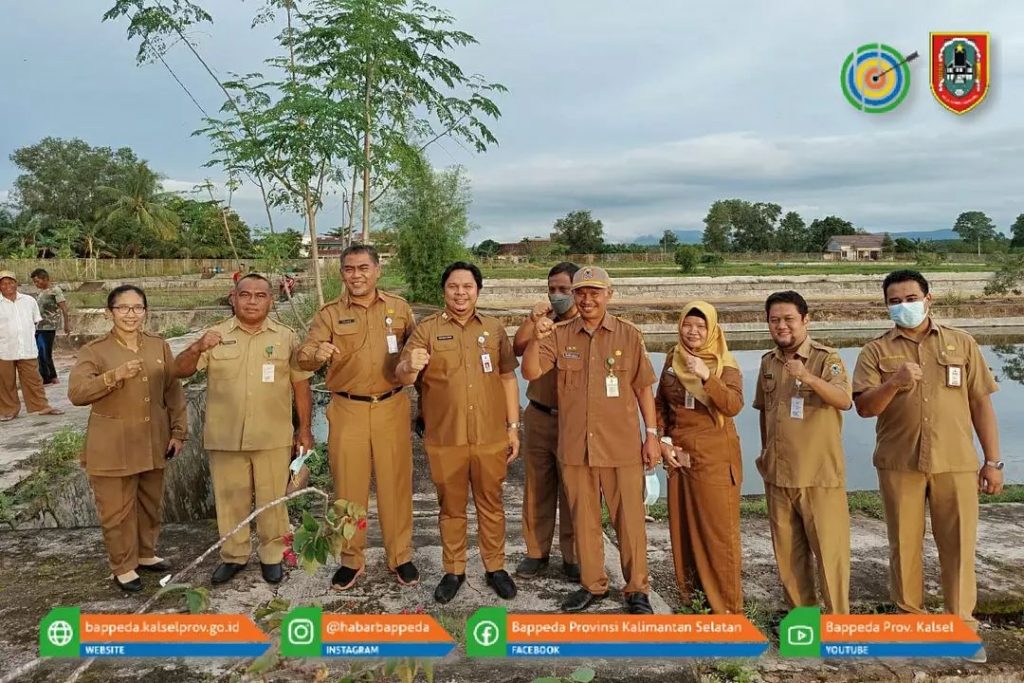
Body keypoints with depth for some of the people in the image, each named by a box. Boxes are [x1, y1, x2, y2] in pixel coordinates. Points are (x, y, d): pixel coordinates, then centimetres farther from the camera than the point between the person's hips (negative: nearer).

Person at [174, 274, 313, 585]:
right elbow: (180, 371, -3)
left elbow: (301, 385, 4)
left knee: (272, 499, 8)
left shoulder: (286, 337, 2)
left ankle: (272, 556, 25)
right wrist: (197, 348, -24)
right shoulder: (216, 336, 2)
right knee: (230, 500, 12)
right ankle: (233, 555, 30)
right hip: (225, 437, 1)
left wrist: (305, 429, 3)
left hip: (273, 438, -1)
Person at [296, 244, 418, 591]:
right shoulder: (329, 313, 1)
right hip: (348, 410, 0)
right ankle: (351, 559, 23)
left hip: (391, 408, 0)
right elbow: (304, 356, -9)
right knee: (349, 486, 7)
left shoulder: (399, 307, 5)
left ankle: (400, 557, 22)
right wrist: (317, 353, -31)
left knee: (395, 483, 7)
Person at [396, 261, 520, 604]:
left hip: (491, 437, 2)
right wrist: (410, 366, -35)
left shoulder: (494, 328, 5)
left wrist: (513, 427, 5)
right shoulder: (426, 329, -2)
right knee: (451, 507, 12)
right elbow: (401, 377, -10)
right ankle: (453, 570, 28)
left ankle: (495, 567, 29)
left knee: (491, 504, 13)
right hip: (445, 439, -1)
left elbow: (508, 378, 9)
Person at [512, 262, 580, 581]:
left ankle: (572, 556, 18)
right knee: (537, 488, 10)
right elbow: (518, 349, -2)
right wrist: (531, 320, -13)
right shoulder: (542, 322, 11)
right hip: (538, 417, 4)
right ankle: (536, 551, 22)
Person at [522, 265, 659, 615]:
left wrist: (652, 435, 0)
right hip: (575, 447, 2)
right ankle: (592, 584, 30)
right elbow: (530, 372, -7)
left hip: (621, 447, -2)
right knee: (584, 519, 14)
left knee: (629, 519, 6)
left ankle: (637, 589, 23)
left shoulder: (629, 336, -1)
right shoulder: (560, 335, 2)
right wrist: (536, 338, -23)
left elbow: (643, 388, 2)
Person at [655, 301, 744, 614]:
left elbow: (734, 406, -20)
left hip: (715, 457, -4)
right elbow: (660, 404, 12)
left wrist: (707, 377, -32)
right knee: (682, 527, 10)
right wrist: (662, 440, 1)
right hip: (678, 455, 5)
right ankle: (689, 594, 24)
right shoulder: (673, 359, 7)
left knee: (718, 529, -2)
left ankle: (726, 604, 9)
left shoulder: (725, 365, -6)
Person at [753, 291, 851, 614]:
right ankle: (801, 612, 30)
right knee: (787, 549, 14)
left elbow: (845, 401, -25)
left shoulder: (826, 358, -9)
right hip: (778, 474, 6)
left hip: (820, 474, -6)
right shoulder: (768, 362, 8)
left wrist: (807, 377, -38)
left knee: (828, 548, 1)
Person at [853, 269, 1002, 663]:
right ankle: (909, 619, 25)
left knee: (958, 545, 5)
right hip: (899, 464, 0)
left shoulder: (962, 343, 6)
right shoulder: (876, 351, 3)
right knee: (904, 544, 9)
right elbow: (864, 407, -6)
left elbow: (981, 403, 6)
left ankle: (962, 626, 19)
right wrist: (894, 382, -24)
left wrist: (993, 461, 4)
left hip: (956, 463, 0)